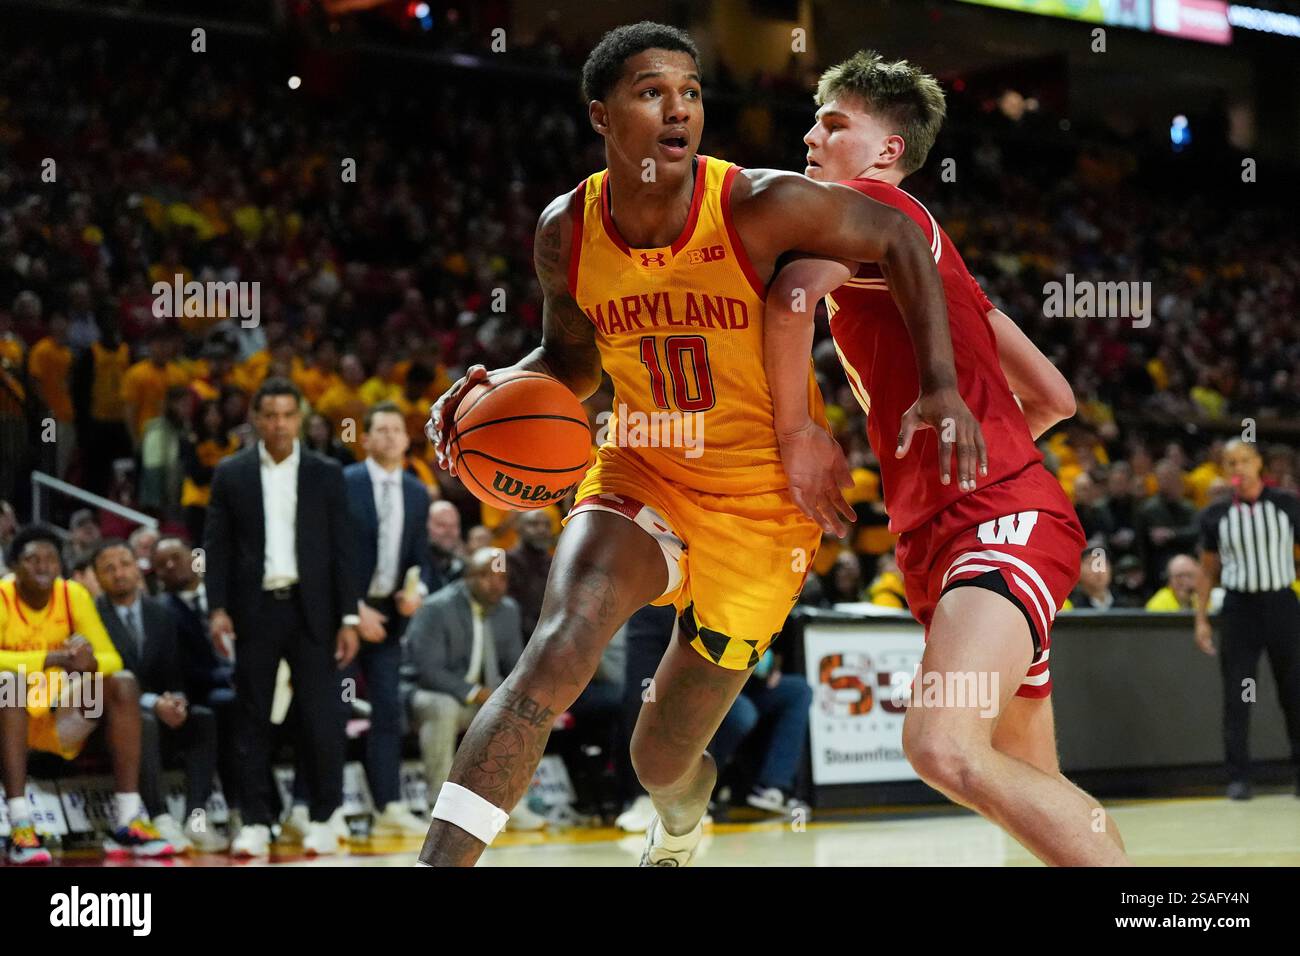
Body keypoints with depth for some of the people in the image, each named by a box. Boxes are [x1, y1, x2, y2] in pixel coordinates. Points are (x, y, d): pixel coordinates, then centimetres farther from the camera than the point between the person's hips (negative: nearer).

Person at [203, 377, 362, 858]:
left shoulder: (326, 474, 4)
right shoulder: (231, 474, 4)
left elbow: (342, 549, 3)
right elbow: (217, 545, 4)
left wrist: (348, 618, -2)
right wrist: (217, 608, -7)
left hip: (311, 610, 0)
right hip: (255, 610, 0)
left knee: (321, 717, -3)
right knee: (253, 718, 3)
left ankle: (323, 820, 7)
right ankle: (255, 823, 8)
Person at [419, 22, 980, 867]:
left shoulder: (758, 208, -22)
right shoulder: (568, 233, -10)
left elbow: (898, 238, -10)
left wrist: (943, 385, -21)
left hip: (761, 503, -2)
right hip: (641, 475, 2)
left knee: (664, 756, 7)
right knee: (558, 652, -29)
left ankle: (679, 830, 46)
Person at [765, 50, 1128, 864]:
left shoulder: (870, 205, 0)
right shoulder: (922, 248, 26)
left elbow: (791, 298, -23)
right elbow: (1054, 398, 28)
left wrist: (798, 431, -11)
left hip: (1002, 518, -11)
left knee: (945, 747, -28)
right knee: (1030, 784, 14)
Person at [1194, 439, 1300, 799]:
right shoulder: (1216, 515, 4)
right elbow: (1208, 571, 11)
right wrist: (1201, 618, 5)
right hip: (1238, 607, 1)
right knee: (1236, 698, -1)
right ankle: (1238, 778, 3)